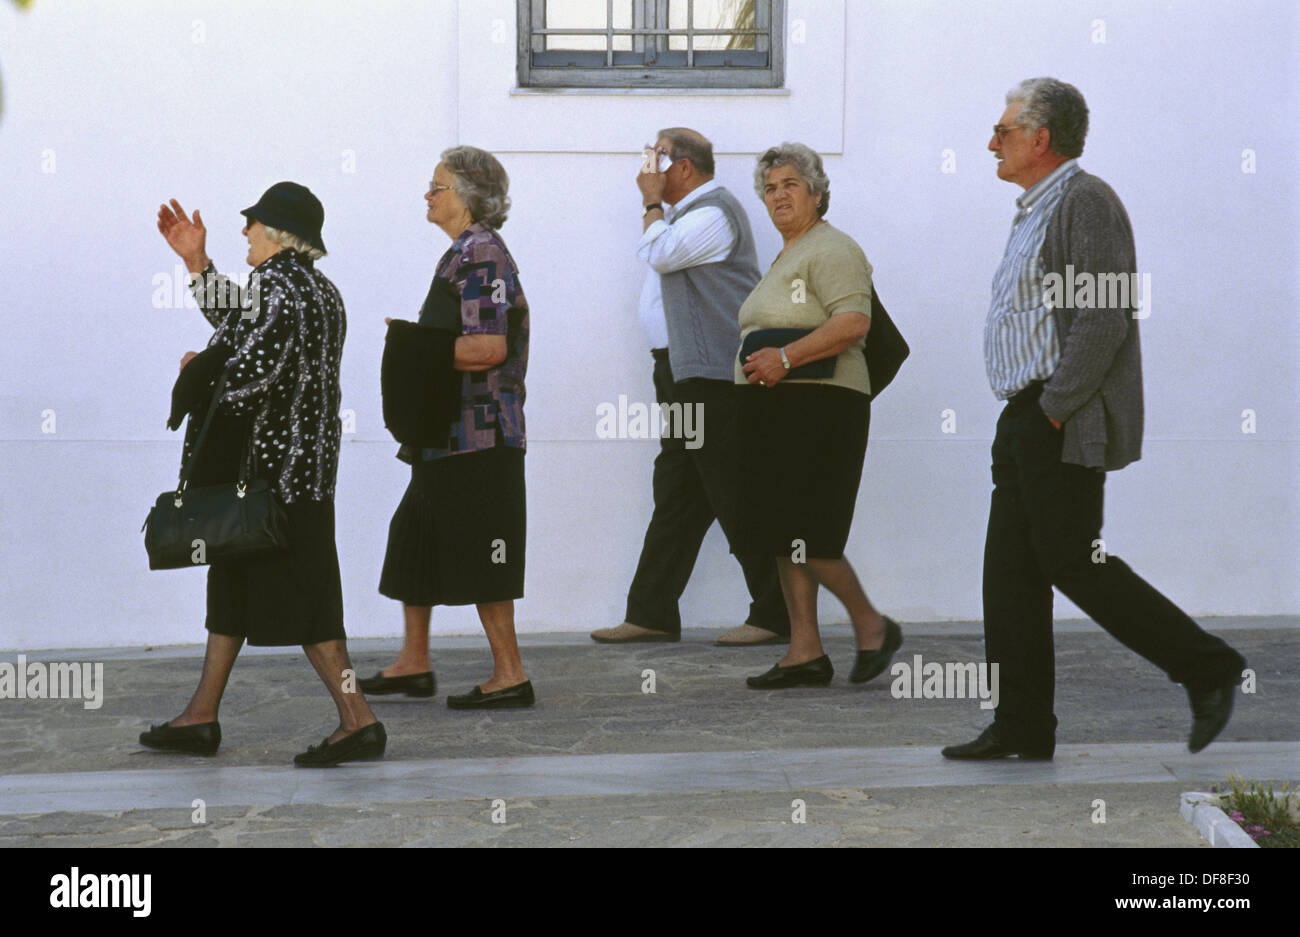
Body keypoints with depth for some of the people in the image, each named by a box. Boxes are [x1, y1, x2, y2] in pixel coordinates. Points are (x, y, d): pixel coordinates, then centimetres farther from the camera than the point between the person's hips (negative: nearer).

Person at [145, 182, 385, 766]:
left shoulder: (278, 289, -17)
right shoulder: (317, 289, 14)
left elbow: (245, 377, -26)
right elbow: (241, 326, 24)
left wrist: (196, 372, -6)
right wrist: (196, 261, 25)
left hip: (269, 469, -11)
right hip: (303, 463, 11)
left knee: (298, 596, -7)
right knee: (233, 582, 16)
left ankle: (358, 721, -7)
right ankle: (201, 717, 23)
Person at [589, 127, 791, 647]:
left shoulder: (713, 212, -11)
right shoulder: (688, 214, 22)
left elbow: (659, 253, -20)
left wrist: (652, 202, -6)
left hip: (711, 378, -11)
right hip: (682, 375, 11)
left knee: (736, 496, -8)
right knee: (676, 495, 10)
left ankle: (775, 615, -4)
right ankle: (651, 613, 14)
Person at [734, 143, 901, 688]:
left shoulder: (831, 250, -8)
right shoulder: (784, 259, 23)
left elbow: (853, 322, -22)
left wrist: (786, 358, -23)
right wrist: (759, 364, 14)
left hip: (820, 406, -10)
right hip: (775, 407, 10)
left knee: (803, 536, -12)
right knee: (781, 536, 7)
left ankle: (871, 624, 5)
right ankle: (805, 654, 11)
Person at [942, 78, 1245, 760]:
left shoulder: (1086, 203, -11)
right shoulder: (1036, 211, 20)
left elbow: (1104, 317, -20)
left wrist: (1056, 408, -19)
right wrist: (1028, 416, 15)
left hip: (1066, 425, -10)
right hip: (1026, 421, 10)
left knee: (1073, 563, -9)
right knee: (1010, 569, 7)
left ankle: (1206, 669, 3)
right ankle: (1021, 728, 11)